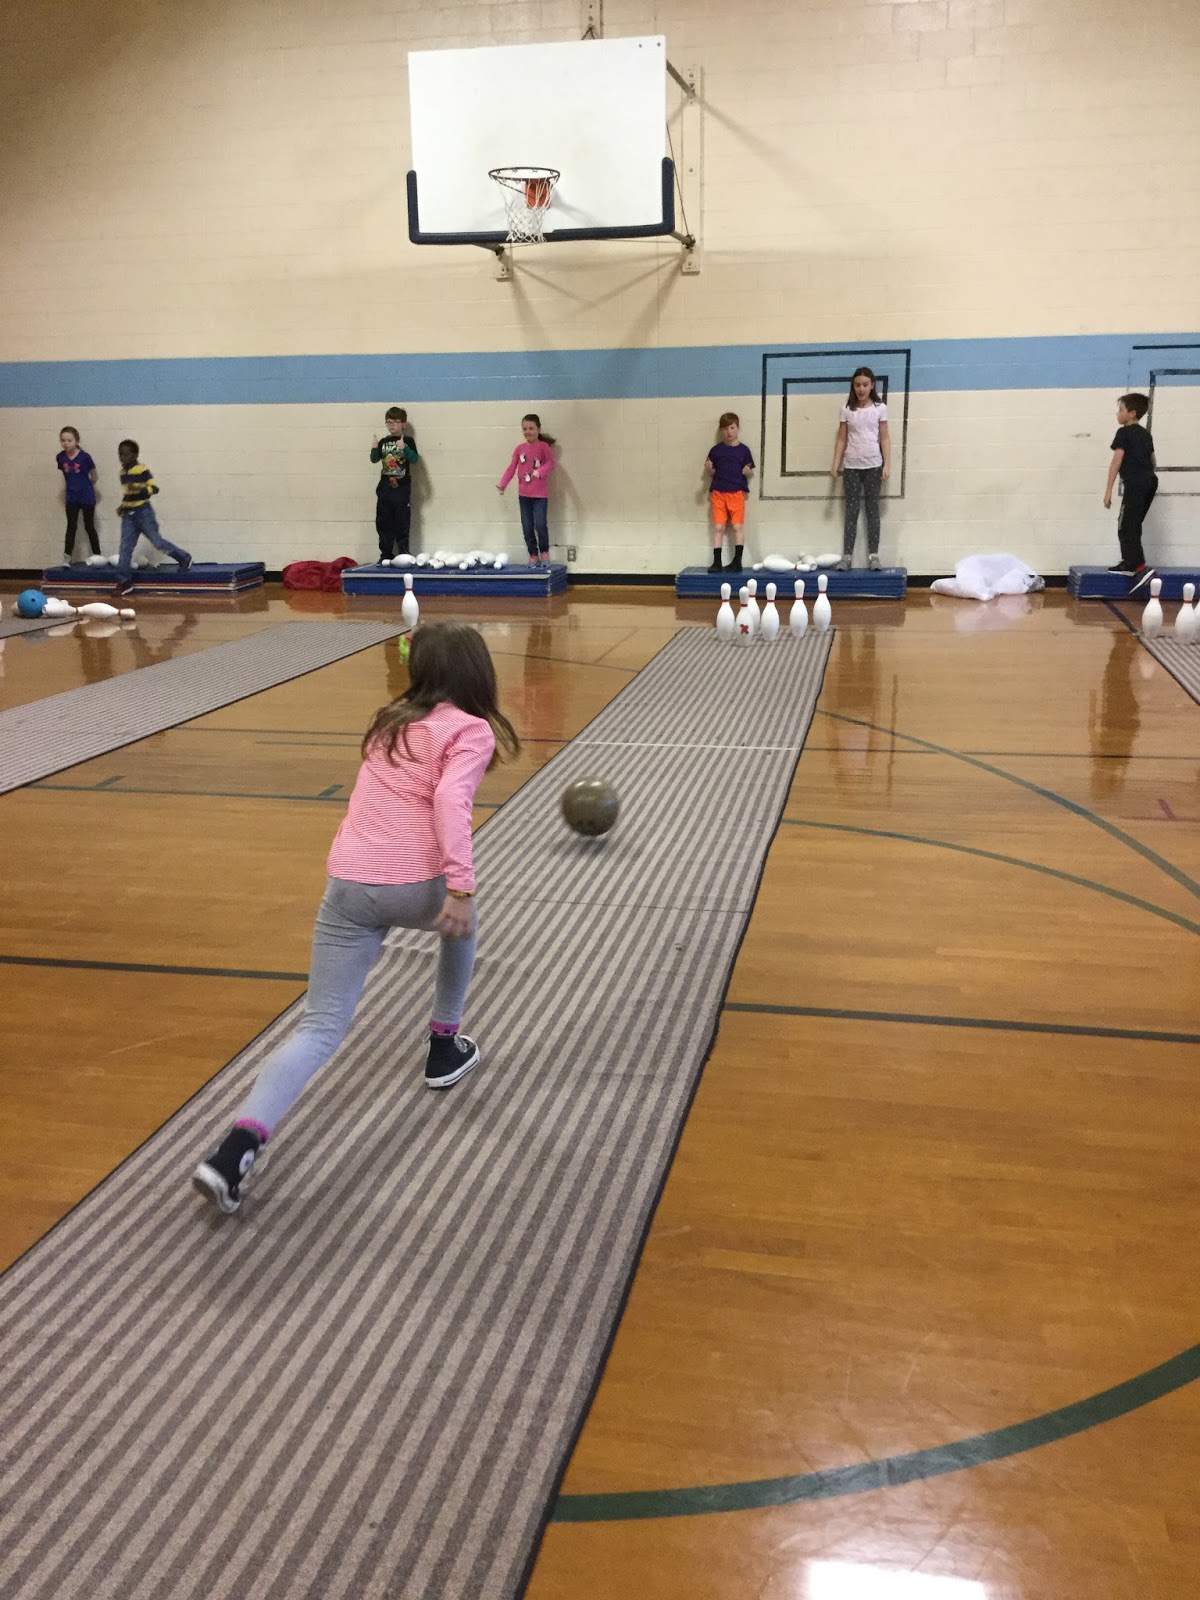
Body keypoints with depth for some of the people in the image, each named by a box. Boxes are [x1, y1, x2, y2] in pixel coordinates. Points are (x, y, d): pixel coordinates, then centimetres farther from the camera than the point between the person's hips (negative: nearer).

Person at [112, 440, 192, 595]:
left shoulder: (142, 470, -13)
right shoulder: (123, 472, 10)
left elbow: (154, 488, -18)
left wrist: (138, 488, -32)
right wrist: (123, 504, 12)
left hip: (143, 512, -7)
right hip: (128, 514, 7)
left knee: (157, 541, 1)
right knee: (125, 547, 1)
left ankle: (184, 558, 23)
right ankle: (124, 581, 3)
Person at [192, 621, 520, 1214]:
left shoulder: (392, 720, 21)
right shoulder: (470, 731, 2)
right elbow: (451, 801, -16)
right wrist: (461, 885, -22)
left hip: (347, 885, 4)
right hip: (414, 886, -4)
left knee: (319, 1028, 3)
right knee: (459, 922, 33)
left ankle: (237, 1148, -15)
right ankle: (444, 1046, 42)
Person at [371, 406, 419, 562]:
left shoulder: (408, 441, -2)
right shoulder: (383, 442, 11)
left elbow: (414, 459, -14)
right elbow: (374, 459, 9)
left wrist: (404, 448, -30)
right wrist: (374, 448, -11)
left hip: (402, 487, -4)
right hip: (385, 486, 4)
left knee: (402, 522, -3)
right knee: (383, 522, 6)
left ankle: (403, 554, 2)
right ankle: (386, 555, 13)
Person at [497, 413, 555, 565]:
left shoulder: (543, 446, -6)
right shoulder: (520, 448, 5)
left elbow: (551, 463, -17)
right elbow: (512, 467, 5)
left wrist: (540, 471, -36)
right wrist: (503, 483, -4)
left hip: (540, 494, -4)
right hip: (523, 494, 4)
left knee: (540, 524, -15)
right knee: (527, 528, 4)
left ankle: (544, 552, 8)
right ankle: (533, 555, 17)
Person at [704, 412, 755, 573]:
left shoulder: (743, 450, 4)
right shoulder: (716, 450, 6)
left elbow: (750, 473, 8)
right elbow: (711, 473, 11)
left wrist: (747, 471, -14)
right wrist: (708, 468, -10)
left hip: (737, 493, -1)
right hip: (718, 493, 1)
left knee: (737, 527, -2)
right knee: (718, 528, 0)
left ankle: (737, 562, 1)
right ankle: (717, 562, 2)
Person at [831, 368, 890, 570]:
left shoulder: (880, 408, 1)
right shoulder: (847, 409, 4)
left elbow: (885, 438, 1)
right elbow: (841, 439, 5)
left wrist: (887, 465, -6)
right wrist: (835, 465, -1)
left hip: (873, 465, -1)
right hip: (851, 465, 1)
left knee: (872, 509, 3)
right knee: (851, 510, 2)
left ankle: (873, 555, 4)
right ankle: (847, 556, 0)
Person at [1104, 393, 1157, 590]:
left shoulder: (1124, 433, -3)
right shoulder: (1145, 434, 20)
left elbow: (1117, 461, -10)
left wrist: (1108, 490, -11)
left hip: (1135, 483, -8)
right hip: (1150, 481, 8)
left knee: (1127, 527, -11)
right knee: (1131, 525, 19)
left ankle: (1141, 569, -23)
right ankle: (1128, 563, 23)